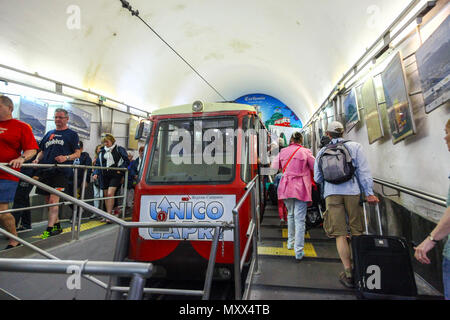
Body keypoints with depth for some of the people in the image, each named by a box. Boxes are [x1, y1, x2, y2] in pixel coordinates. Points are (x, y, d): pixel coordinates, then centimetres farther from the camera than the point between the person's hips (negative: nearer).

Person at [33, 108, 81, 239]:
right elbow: (42, 151, 24)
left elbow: (77, 153, 0)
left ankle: (49, 229, -10)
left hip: (61, 171, -6)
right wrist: (37, 159, 4)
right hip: (45, 170, 6)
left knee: (54, 200, -13)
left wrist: (66, 157, -19)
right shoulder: (49, 133, 21)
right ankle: (57, 225, 22)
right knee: (48, 201, 10)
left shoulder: (72, 134, 6)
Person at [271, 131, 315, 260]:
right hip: (300, 188, -3)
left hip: (286, 187, 4)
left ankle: (291, 242, 33)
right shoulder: (305, 152, -4)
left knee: (290, 214, 22)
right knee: (299, 218, -2)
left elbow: (274, 166, 13)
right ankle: (298, 251, 0)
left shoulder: (283, 152, 5)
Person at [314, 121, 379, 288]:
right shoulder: (355, 146, 5)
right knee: (357, 232, 10)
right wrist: (369, 193, 0)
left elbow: (317, 178, 11)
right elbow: (363, 171, -1)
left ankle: (348, 273, 4)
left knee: (340, 234, 3)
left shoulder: (321, 152, 9)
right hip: (352, 192, 0)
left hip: (331, 194, 1)